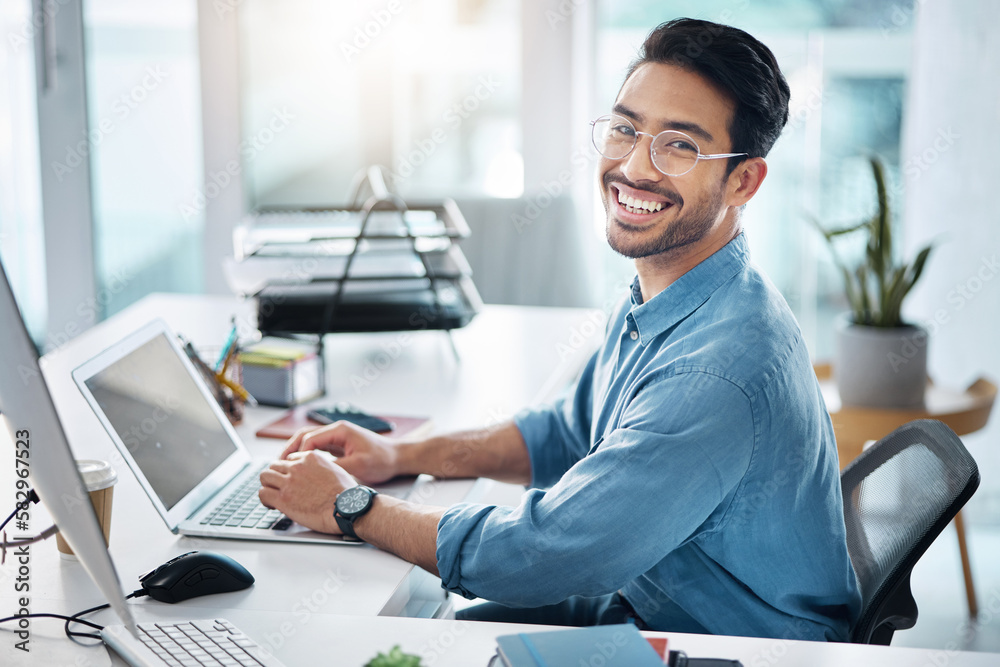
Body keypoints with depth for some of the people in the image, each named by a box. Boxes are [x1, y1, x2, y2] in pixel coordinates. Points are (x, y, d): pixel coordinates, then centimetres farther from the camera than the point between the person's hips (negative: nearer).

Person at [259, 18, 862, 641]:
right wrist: (400, 455, 4)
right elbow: (572, 433, 17)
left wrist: (349, 506, -16)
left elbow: (542, 554, -29)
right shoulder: (653, 304, 0)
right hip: (644, 604, 8)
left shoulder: (721, 372, -32)